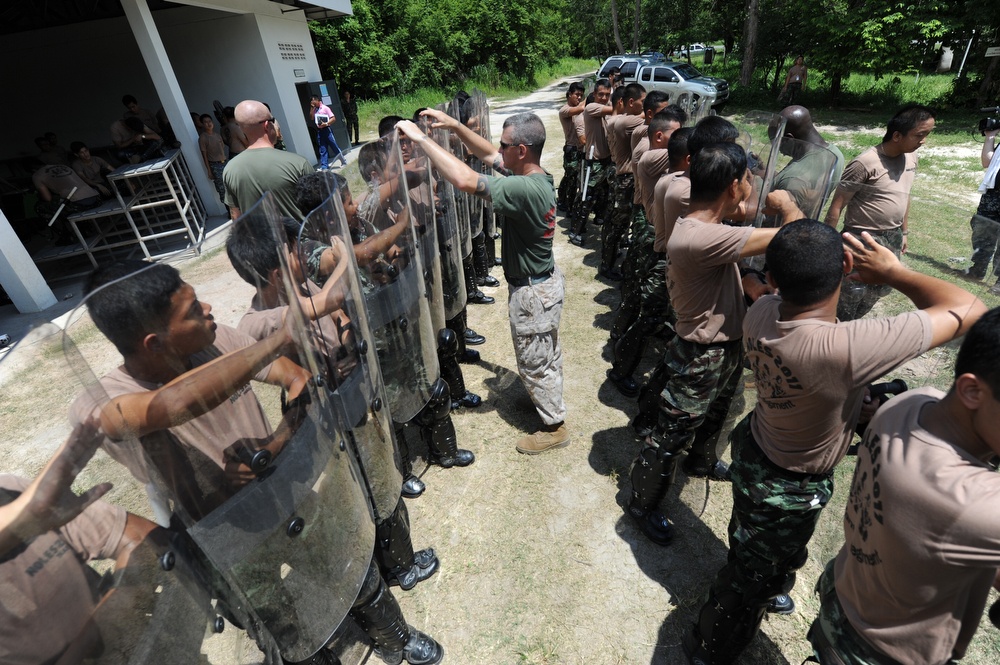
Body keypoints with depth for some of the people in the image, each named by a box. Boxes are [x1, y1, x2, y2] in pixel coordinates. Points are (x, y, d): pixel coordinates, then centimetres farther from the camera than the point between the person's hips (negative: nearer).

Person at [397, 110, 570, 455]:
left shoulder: (527, 189, -32)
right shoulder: (537, 176, -3)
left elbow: (465, 180, -40)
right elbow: (488, 155, 9)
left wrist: (420, 137, -31)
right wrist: (455, 126, 0)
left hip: (533, 291, -9)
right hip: (544, 279, 10)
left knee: (534, 362, 9)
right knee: (546, 353, 27)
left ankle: (554, 427, 28)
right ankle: (548, 397, 51)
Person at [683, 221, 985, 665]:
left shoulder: (760, 314, -22)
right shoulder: (845, 349, -41)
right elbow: (968, 309, -30)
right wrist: (893, 272, -14)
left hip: (754, 450, 6)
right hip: (789, 490, -6)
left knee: (753, 548, 36)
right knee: (754, 576, 21)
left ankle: (764, 590, 69)